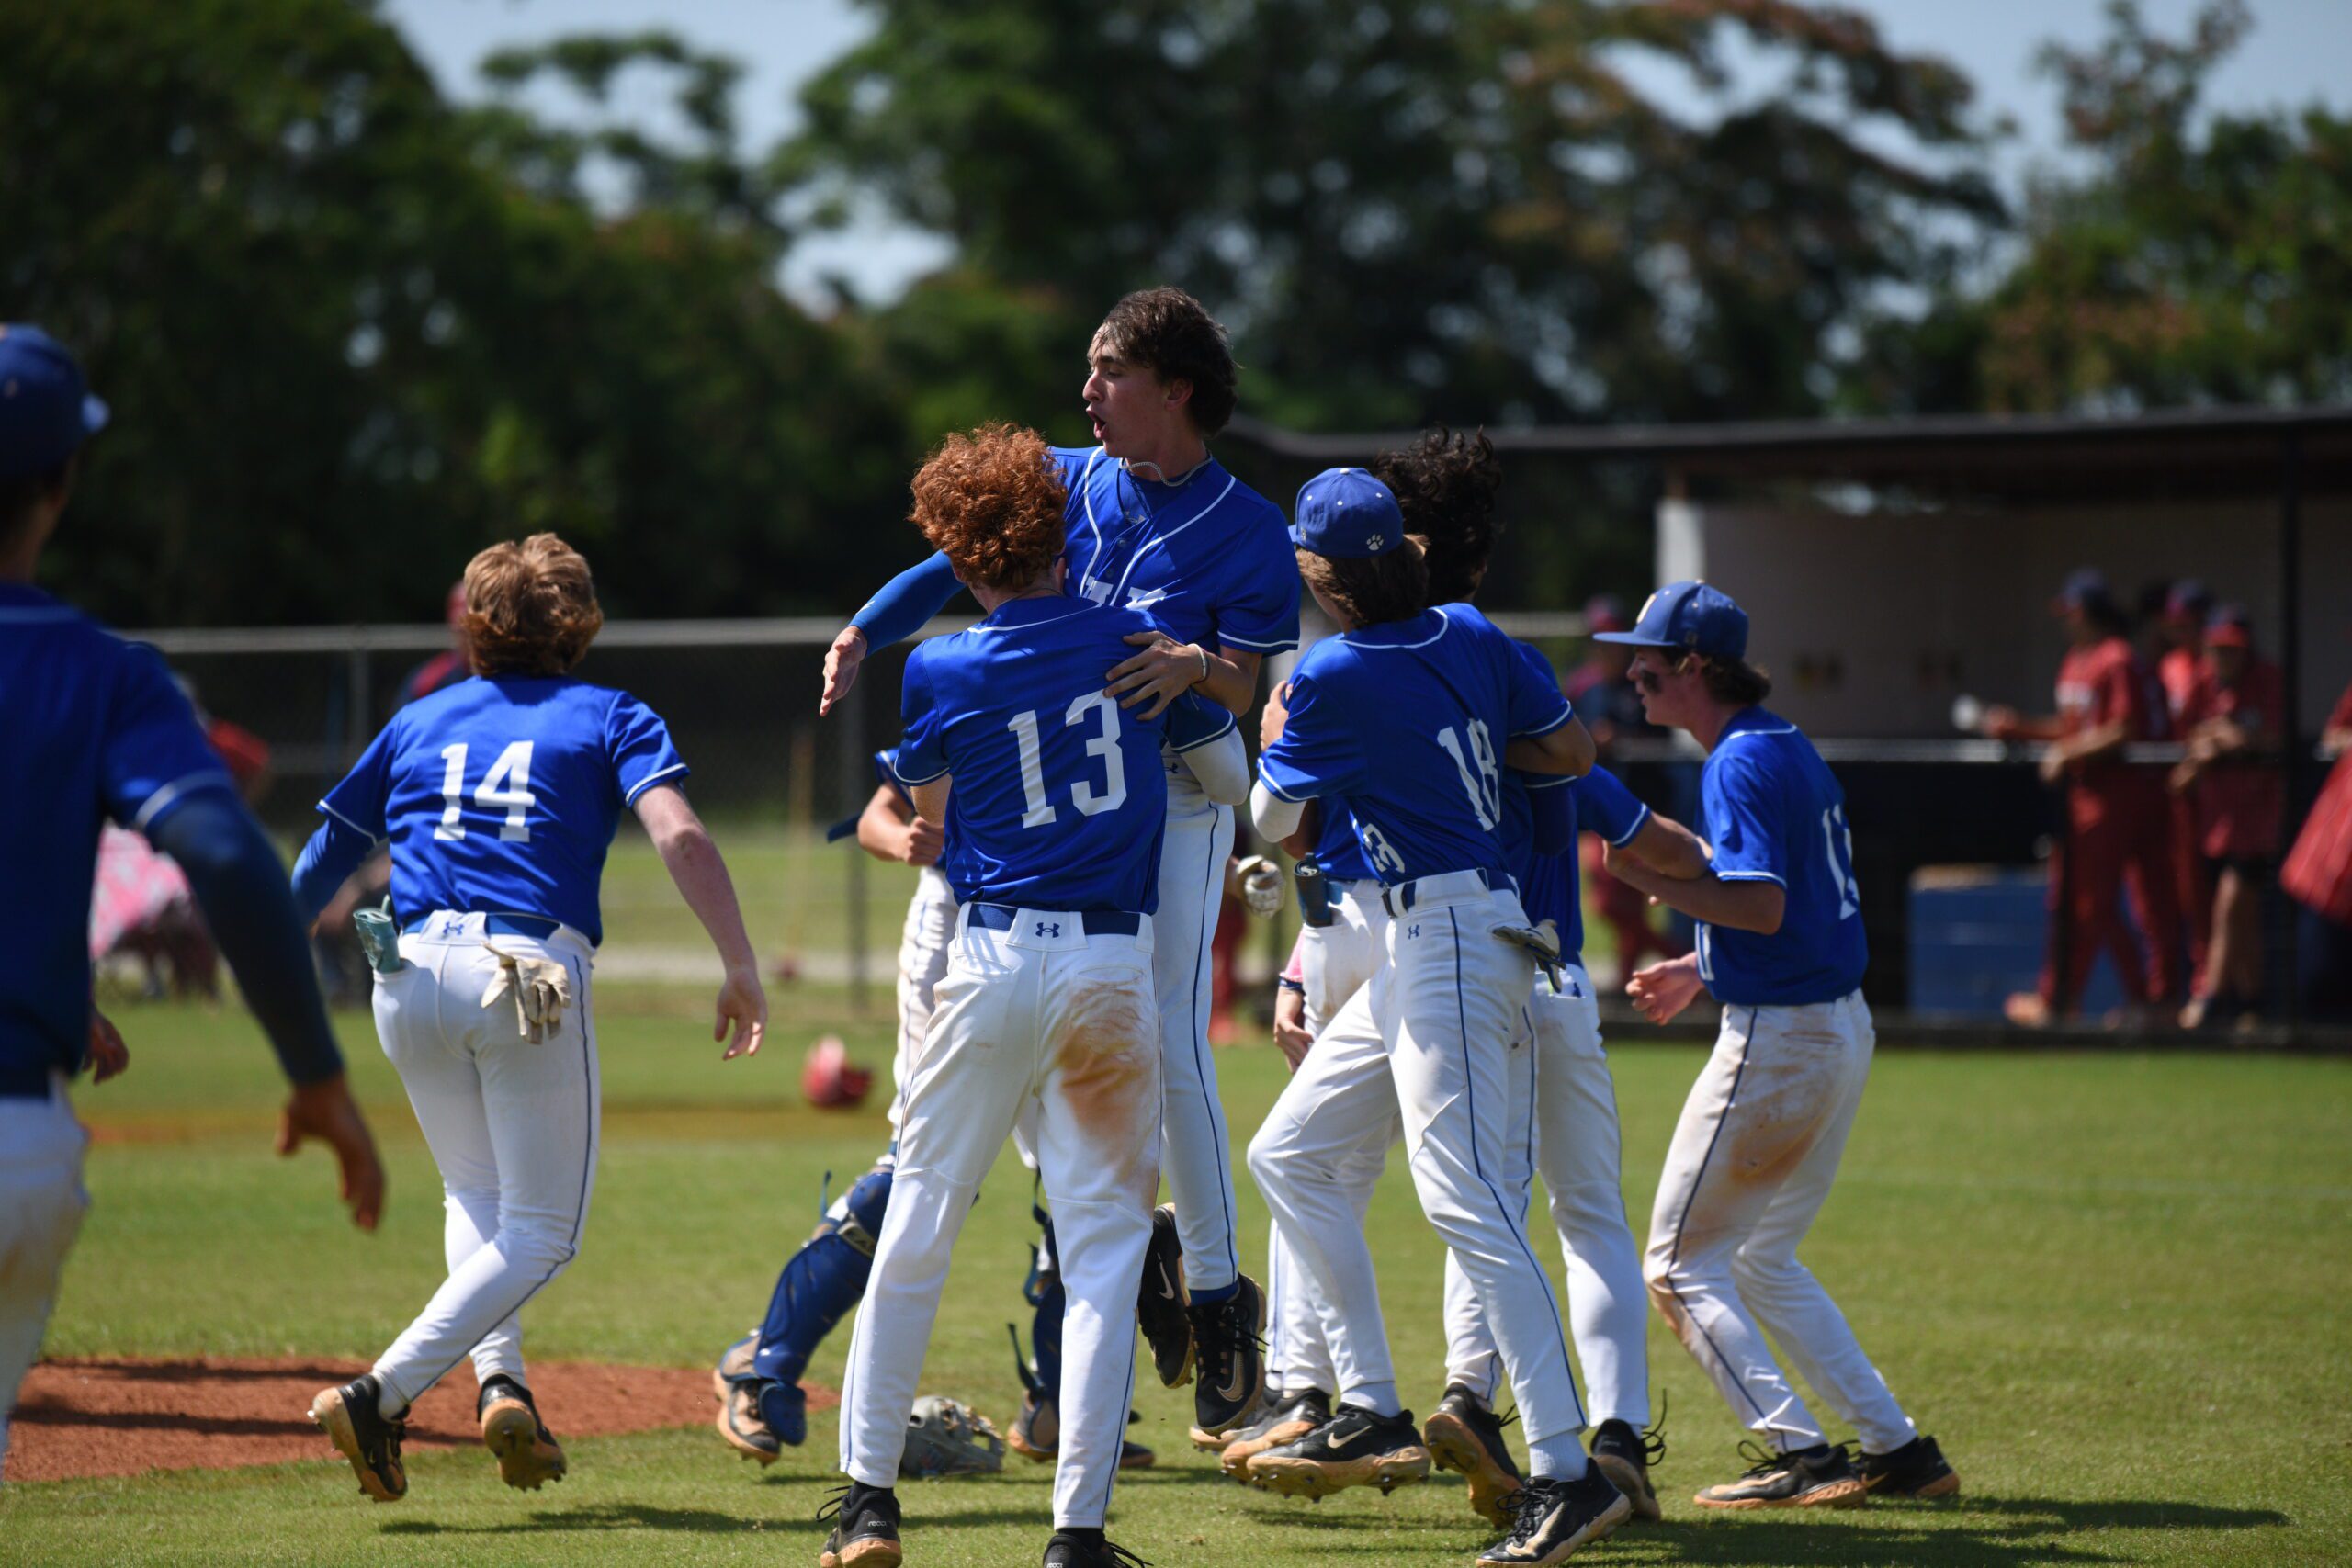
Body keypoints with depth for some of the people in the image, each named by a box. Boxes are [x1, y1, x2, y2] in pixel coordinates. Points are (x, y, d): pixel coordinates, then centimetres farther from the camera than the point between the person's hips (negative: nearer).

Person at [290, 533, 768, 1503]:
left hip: (408, 976, 4)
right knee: (540, 1230, 5)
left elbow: (324, 856, 23)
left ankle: (499, 1379, 1)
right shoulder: (611, 719, 10)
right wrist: (740, 967, -11)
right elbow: (679, 835, -8)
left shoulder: (418, 723, 20)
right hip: (529, 975, -4)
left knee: (475, 1196, 25)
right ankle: (382, 1393, -13)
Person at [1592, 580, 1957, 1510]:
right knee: (1763, 1261, 20)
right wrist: (1698, 969, 23)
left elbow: (1763, 904, -26)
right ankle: (1898, 1449, 16)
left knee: (1679, 1264, -1)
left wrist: (1651, 878, -19)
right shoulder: (1791, 747, 15)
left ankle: (1801, 1456, -8)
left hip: (1778, 1039, -10)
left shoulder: (1740, 762, -16)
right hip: (1843, 1026, 10)